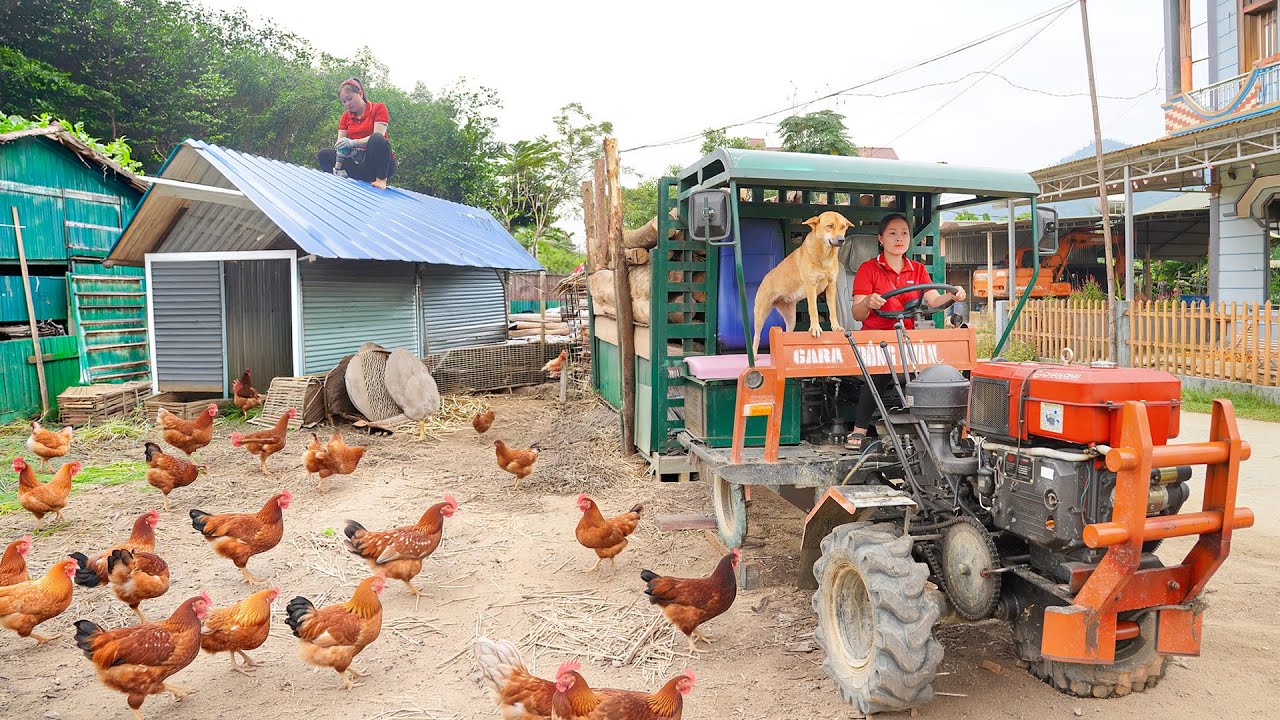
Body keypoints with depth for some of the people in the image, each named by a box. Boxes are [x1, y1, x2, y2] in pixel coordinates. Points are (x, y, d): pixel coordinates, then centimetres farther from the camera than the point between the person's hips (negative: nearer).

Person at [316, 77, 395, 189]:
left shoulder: (378, 108, -3)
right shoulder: (346, 116, 12)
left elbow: (377, 137, -19)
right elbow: (341, 143, 0)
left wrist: (353, 143, -34)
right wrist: (337, 168, -15)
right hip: (357, 161, 5)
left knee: (377, 139, -34)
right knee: (323, 155, -6)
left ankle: (381, 179, -26)